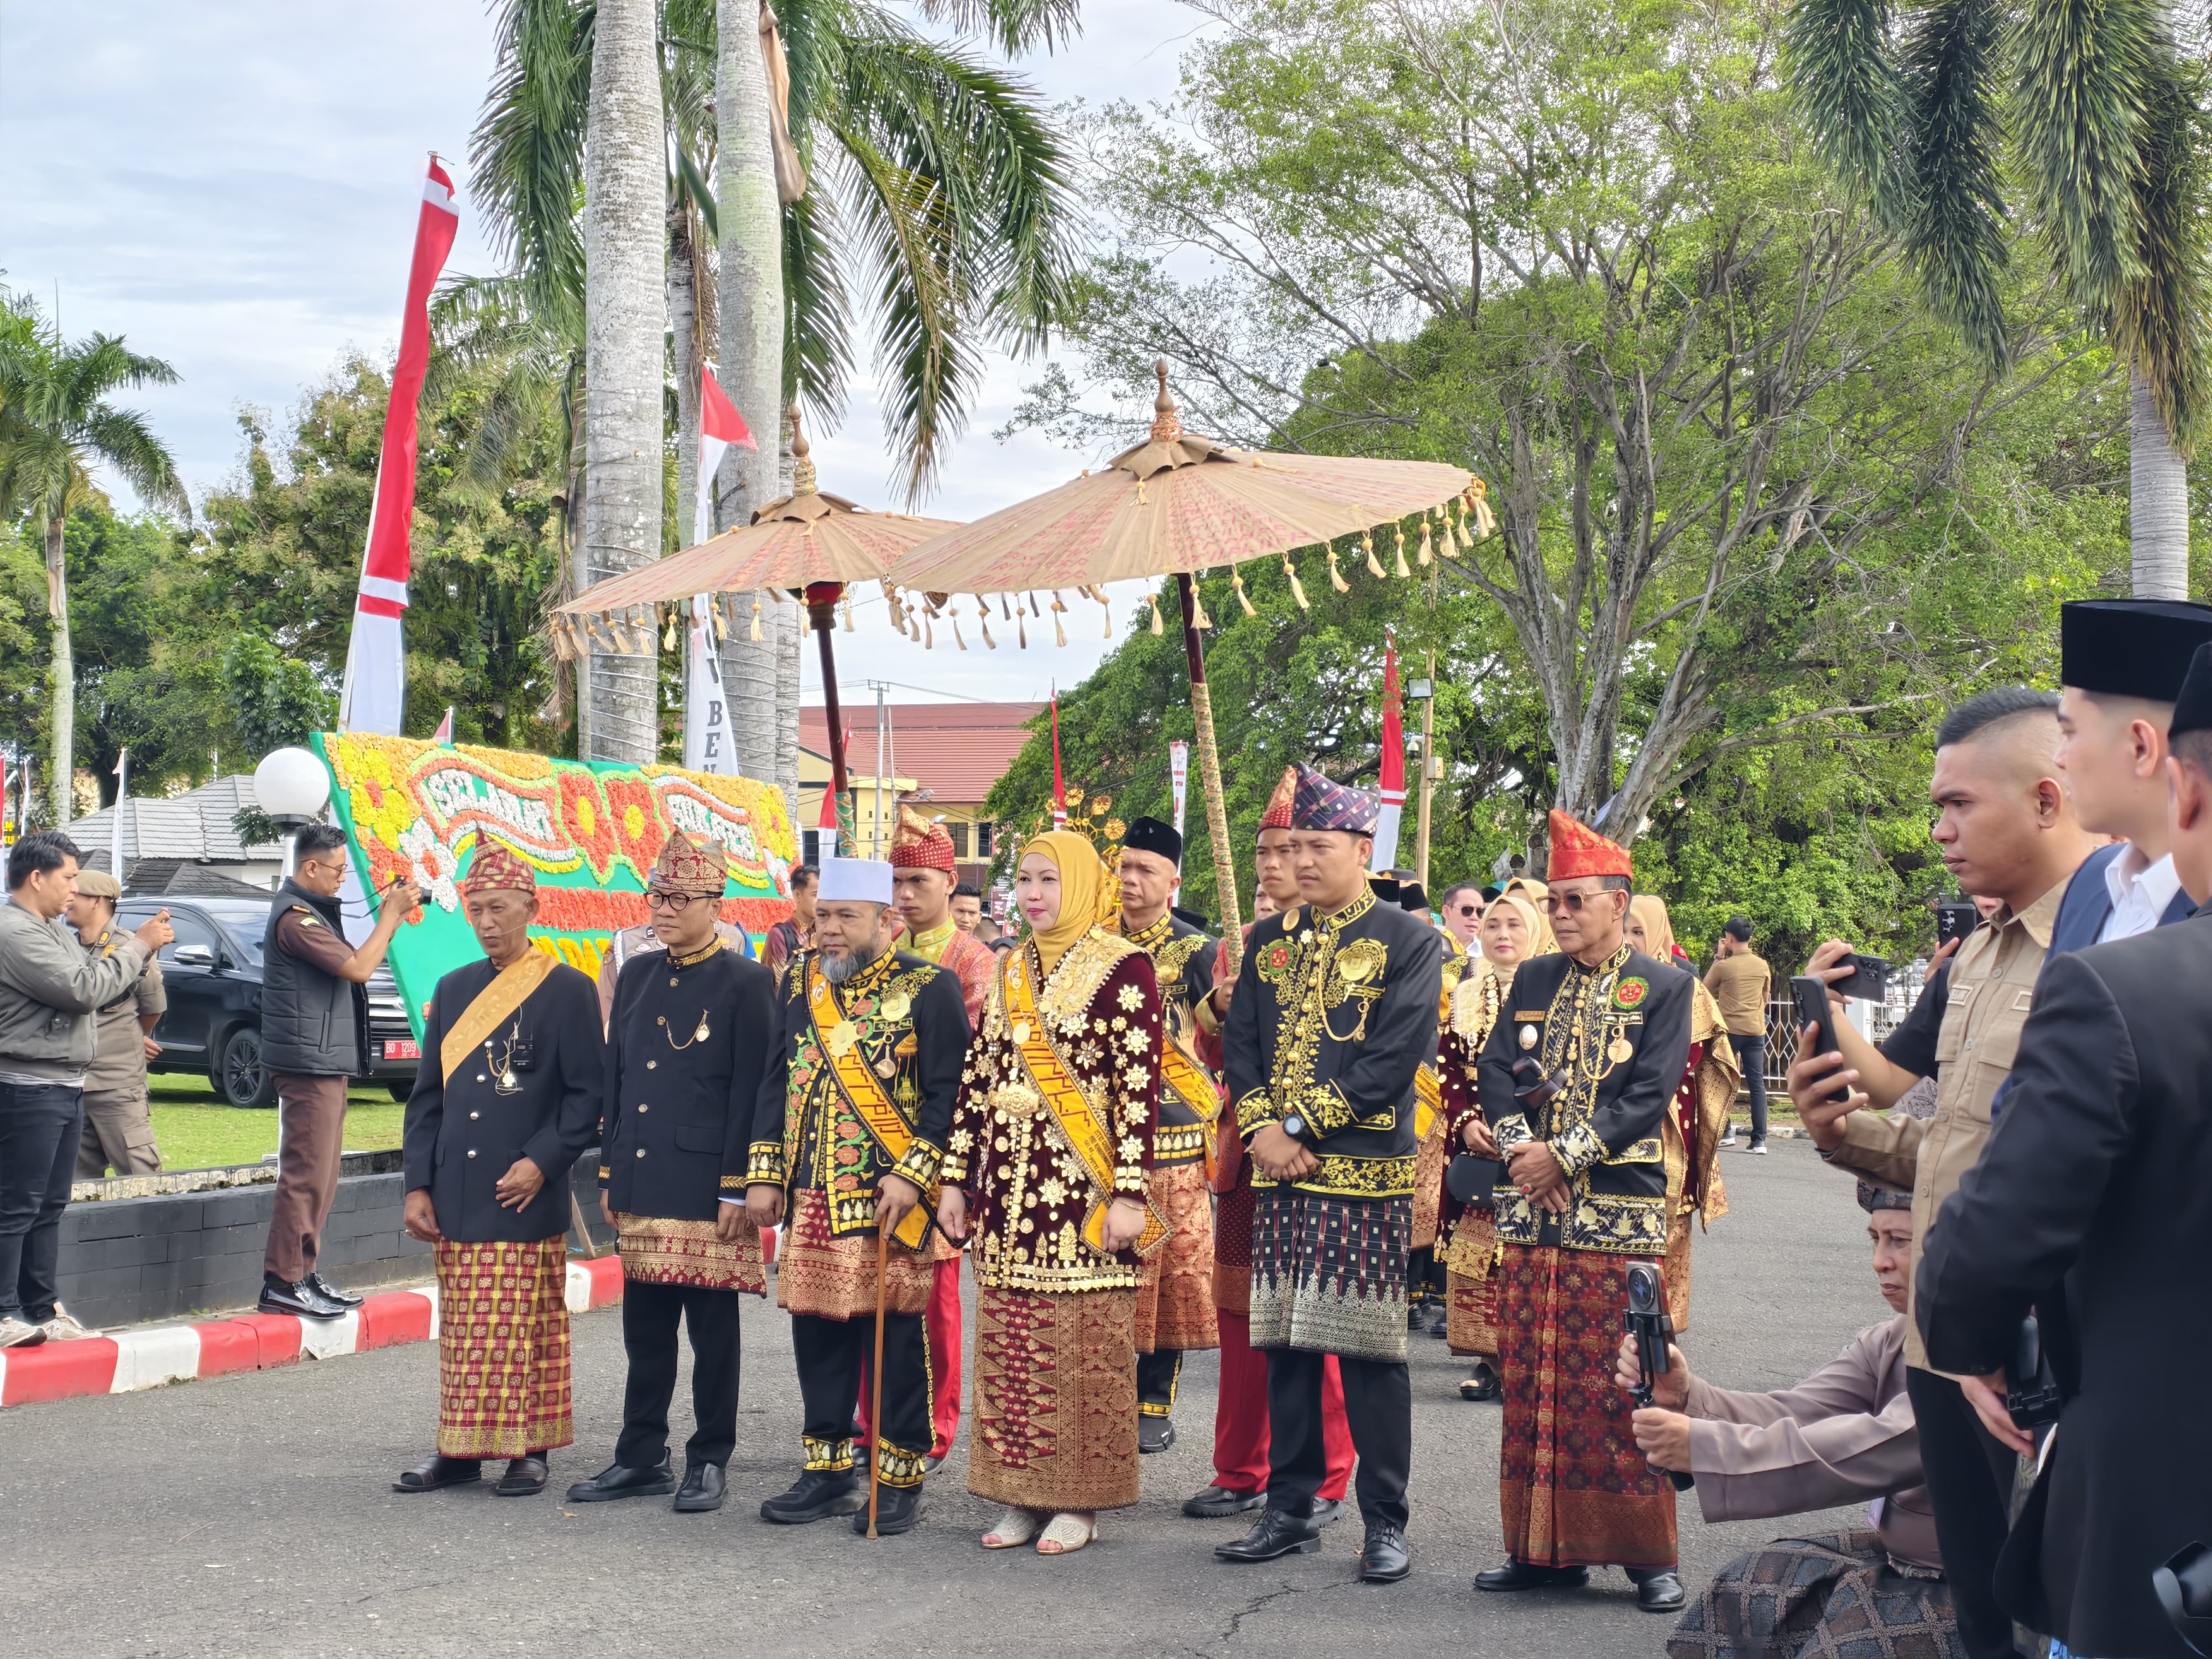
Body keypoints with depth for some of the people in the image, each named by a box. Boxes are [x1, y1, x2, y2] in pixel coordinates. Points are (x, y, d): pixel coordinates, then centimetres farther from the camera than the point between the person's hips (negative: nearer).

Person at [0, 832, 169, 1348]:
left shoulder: (48, 931, 19)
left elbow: (87, 974, 18)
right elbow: (84, 989, -21)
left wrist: (143, 943, 5)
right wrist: (138, 946, -12)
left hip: (63, 1087, 11)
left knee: (49, 1207, 14)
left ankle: (41, 1310, 19)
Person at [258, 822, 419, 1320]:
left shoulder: (313, 911, 19)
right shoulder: (295, 916, -15)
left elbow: (351, 965, 17)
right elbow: (358, 968, -21)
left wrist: (390, 918, 8)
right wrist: (391, 914, -11)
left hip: (325, 1062, 11)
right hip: (309, 1061, -11)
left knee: (320, 1173, 14)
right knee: (307, 1173, -10)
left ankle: (302, 1273, 19)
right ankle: (282, 1283, -9)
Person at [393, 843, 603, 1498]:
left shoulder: (568, 990, -3)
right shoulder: (453, 990, 11)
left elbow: (589, 1093, -4)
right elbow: (427, 1095, 13)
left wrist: (542, 1162, -15)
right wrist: (418, 1186, 6)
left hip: (526, 1198, -4)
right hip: (457, 1198, 5)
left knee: (528, 1330, 0)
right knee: (462, 1331, 9)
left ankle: (528, 1451, 9)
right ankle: (460, 1449, 17)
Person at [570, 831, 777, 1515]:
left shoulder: (746, 983, -6)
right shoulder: (637, 975, 13)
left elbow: (751, 1092, -9)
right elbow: (615, 1078, 16)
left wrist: (736, 1188, -13)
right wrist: (609, 1173, 12)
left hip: (707, 1186, -6)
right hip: (642, 1187, 6)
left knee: (712, 1328, 2)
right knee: (645, 1327, 11)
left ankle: (708, 1462, 11)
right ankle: (641, 1457, 20)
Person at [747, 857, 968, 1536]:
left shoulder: (930, 988, -5)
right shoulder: (799, 982, 11)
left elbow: (949, 1093, -8)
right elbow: (776, 1081, 15)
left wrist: (912, 1177, -17)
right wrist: (763, 1175, 8)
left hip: (891, 1198, -5)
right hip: (812, 1198, 5)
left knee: (897, 1335, 0)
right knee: (817, 1327, 9)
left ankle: (901, 1480, 10)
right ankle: (829, 1471, 21)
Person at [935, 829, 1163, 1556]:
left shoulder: (1124, 969, -6)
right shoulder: (1009, 970, 14)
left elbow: (1139, 1087, -11)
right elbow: (977, 1079, 14)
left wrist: (1130, 1194, -16)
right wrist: (957, 1179, 10)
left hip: (1083, 1191, -6)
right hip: (1010, 1189, 6)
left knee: (1084, 1345, -1)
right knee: (1009, 1343, 7)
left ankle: (1079, 1502, 8)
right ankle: (1022, 1495, 15)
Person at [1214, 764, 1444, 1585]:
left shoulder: (1410, 942, -2)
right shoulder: (1268, 941, 15)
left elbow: (1395, 1061, -11)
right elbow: (1239, 1042, 11)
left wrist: (1303, 1129, -13)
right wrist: (1260, 1130, -6)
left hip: (1365, 1177, -5)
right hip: (1280, 1176, 5)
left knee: (1370, 1348, -2)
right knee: (1285, 1342, 9)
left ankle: (1385, 1522, 7)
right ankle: (1289, 1509, 18)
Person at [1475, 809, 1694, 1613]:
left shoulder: (1663, 986, 0)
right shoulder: (1533, 979, 14)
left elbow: (1650, 1093, -9)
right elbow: (1495, 1071, 8)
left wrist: (1563, 1155, -14)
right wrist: (1521, 1150, -9)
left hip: (1619, 1211, -4)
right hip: (1532, 1210, 5)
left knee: (1620, 1388, -3)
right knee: (1533, 1382, 7)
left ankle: (1647, 1554, 6)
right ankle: (1544, 1546, 15)